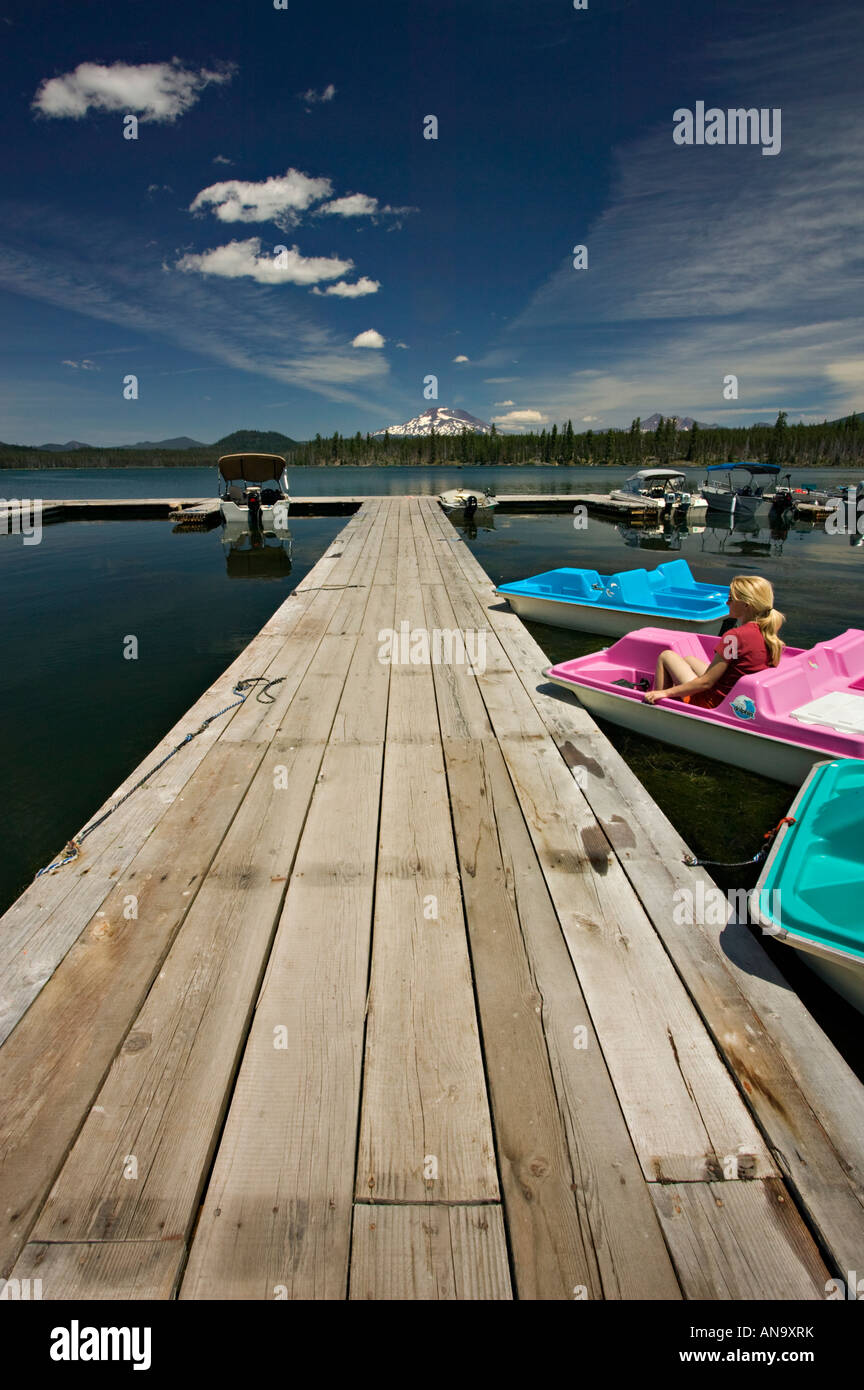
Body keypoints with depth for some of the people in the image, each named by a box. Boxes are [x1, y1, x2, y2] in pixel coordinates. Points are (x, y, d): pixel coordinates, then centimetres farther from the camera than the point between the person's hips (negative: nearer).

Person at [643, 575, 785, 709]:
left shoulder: (735, 636, -26)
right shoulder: (768, 633, -4)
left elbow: (706, 682, -23)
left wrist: (665, 693, -18)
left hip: (714, 704, -8)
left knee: (666, 656, 7)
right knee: (688, 659, 27)